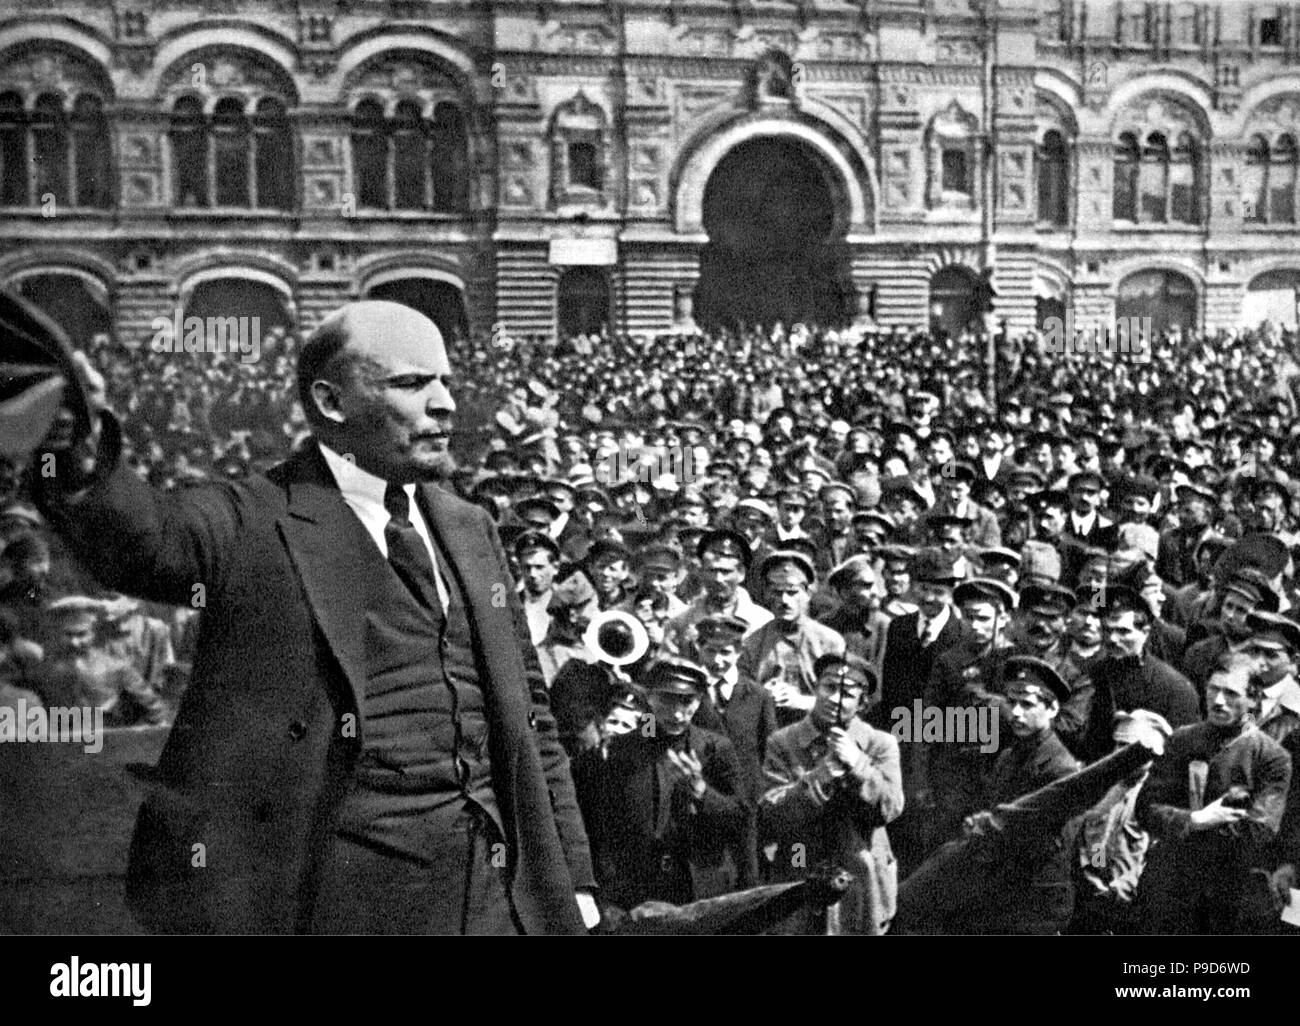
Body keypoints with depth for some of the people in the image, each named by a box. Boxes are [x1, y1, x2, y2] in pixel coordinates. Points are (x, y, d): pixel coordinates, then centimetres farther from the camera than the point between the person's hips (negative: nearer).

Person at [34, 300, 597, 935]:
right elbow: (145, 537, -24)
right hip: (326, 888, -4)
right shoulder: (252, 524, -3)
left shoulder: (471, 531, 13)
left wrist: (571, 879, 13)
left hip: (484, 888, 5)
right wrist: (83, 456, -46)